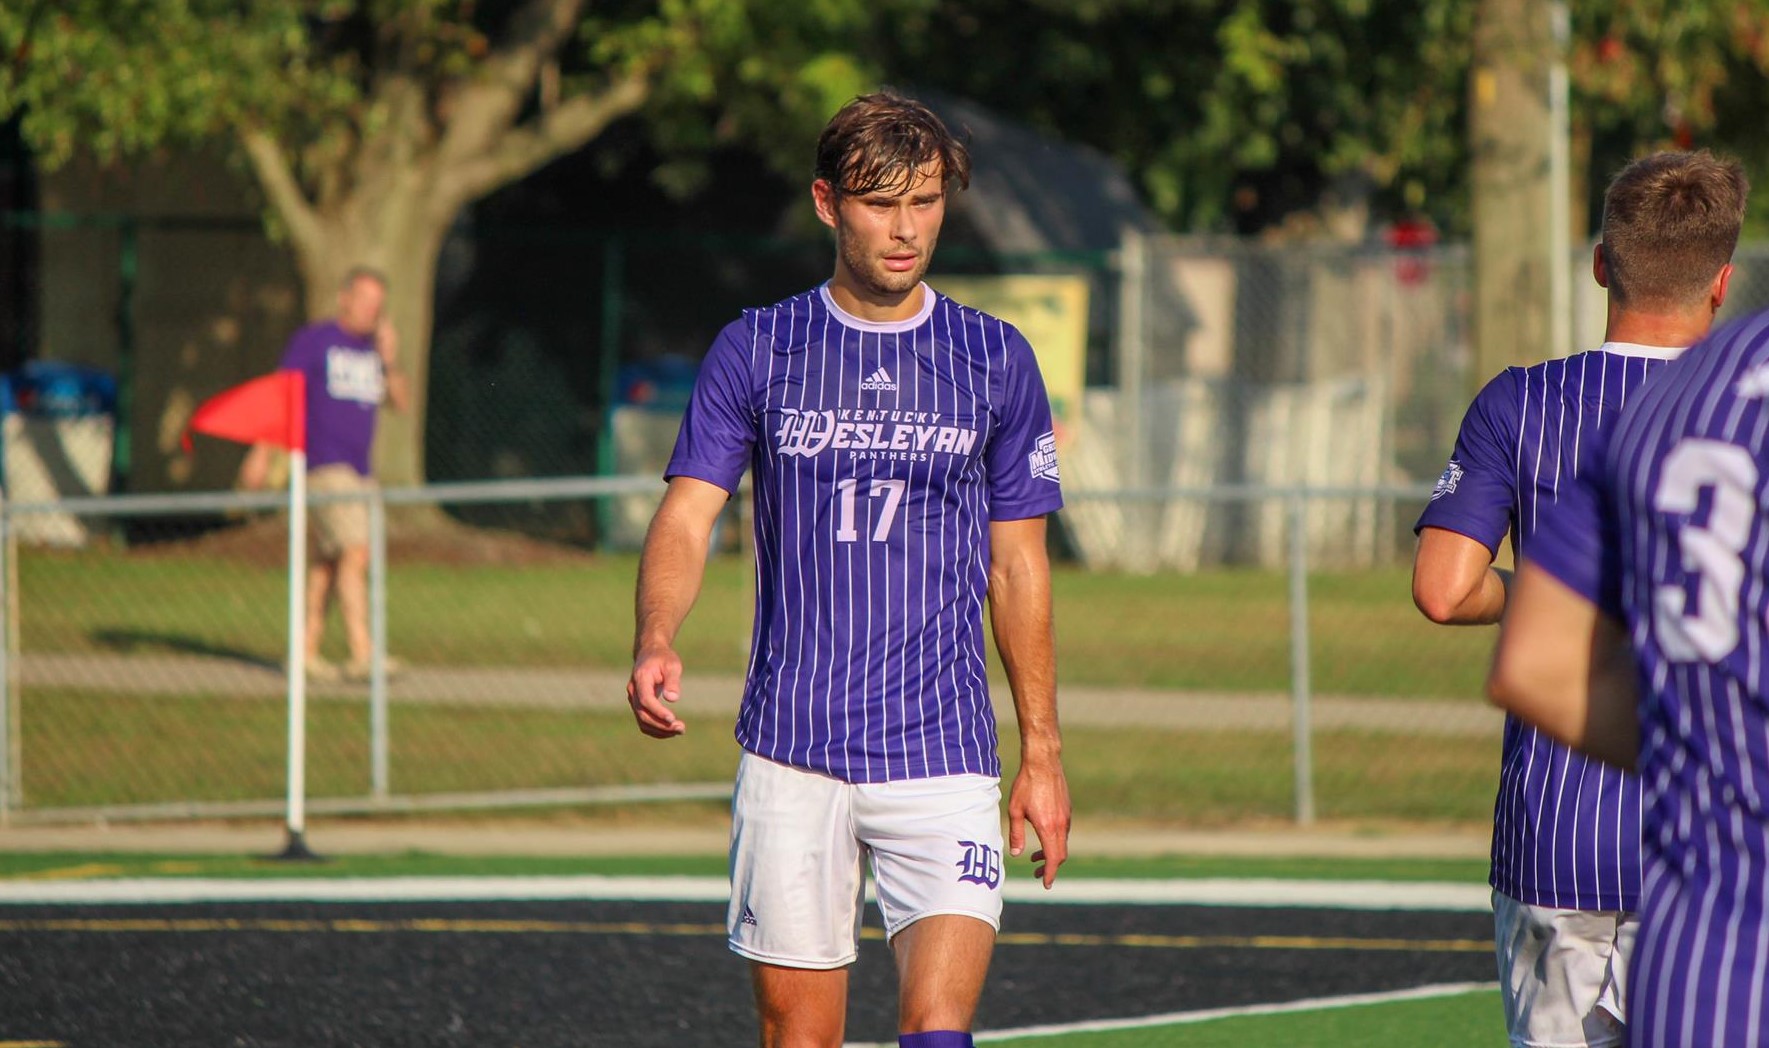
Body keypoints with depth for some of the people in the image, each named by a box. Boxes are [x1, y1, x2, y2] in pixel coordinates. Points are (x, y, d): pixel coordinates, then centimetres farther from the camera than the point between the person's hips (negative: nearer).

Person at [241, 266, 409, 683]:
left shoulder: (373, 347, 15)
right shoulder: (313, 340, -3)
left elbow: (398, 402, 11)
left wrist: (390, 362, -6)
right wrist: (261, 453, -10)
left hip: (360, 469, 7)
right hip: (324, 465, -7)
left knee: (328, 561, 10)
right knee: (355, 553, -17)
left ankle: (307, 652, 16)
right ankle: (361, 653, -24)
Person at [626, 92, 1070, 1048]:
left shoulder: (996, 361, 6)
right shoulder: (755, 351, 4)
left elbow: (1018, 566, 11)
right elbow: (686, 515, -4)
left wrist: (1041, 752, 9)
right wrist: (654, 645, -24)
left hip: (942, 755, 0)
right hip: (790, 754, 0)